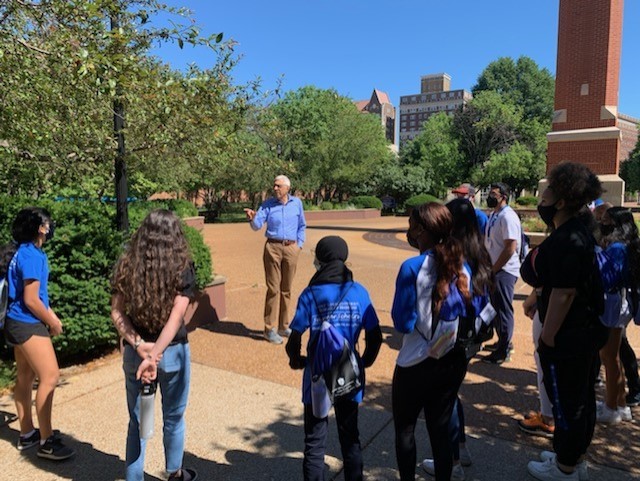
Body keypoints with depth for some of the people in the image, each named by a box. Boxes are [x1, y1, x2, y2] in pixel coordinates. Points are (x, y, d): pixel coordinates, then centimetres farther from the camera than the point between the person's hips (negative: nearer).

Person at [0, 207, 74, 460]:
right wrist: (52, 323, -9)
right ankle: (46, 442, 1)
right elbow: (31, 300, -21)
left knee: (25, 377, 16)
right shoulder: (32, 255, -20)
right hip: (28, 325, -10)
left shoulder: (23, 251, 10)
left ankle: (27, 434, 28)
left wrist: (51, 315, 16)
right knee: (50, 376, -7)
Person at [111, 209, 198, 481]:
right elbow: (175, 317, -21)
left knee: (137, 422, 18)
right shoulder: (182, 270, -13)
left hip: (134, 354, 2)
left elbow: (117, 312, -7)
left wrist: (139, 345, -14)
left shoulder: (126, 267, -4)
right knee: (173, 418, 20)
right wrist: (155, 355, -23)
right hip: (172, 354, -2)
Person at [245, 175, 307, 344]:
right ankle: (269, 329, 3)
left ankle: (283, 326, 21)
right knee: (273, 288, -4)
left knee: (286, 289, 9)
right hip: (273, 247, -2)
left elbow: (302, 226, 16)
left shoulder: (297, 203, 7)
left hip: (291, 248, 2)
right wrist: (252, 218, -28)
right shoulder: (268, 204, 1)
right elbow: (257, 225, -7)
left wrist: (299, 244, 7)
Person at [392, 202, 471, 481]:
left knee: (405, 429, 16)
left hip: (417, 363, -5)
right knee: (440, 429, 18)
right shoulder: (461, 267, -2)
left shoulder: (413, 267, -18)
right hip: (454, 361, 5)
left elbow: (402, 322, -16)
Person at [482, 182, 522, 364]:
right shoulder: (493, 215, 10)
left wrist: (493, 269, -17)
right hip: (493, 270, 9)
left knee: (503, 311, 0)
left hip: (504, 271, -9)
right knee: (496, 308, 20)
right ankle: (503, 342, 36)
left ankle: (503, 352, 11)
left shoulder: (508, 217, -18)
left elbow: (510, 248, -22)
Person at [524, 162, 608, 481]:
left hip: (567, 338, -10)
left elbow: (564, 294, -26)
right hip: (586, 332, 10)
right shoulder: (579, 233, 7)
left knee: (565, 403, 7)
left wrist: (546, 339, -19)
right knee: (582, 398, 20)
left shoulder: (566, 240, -24)